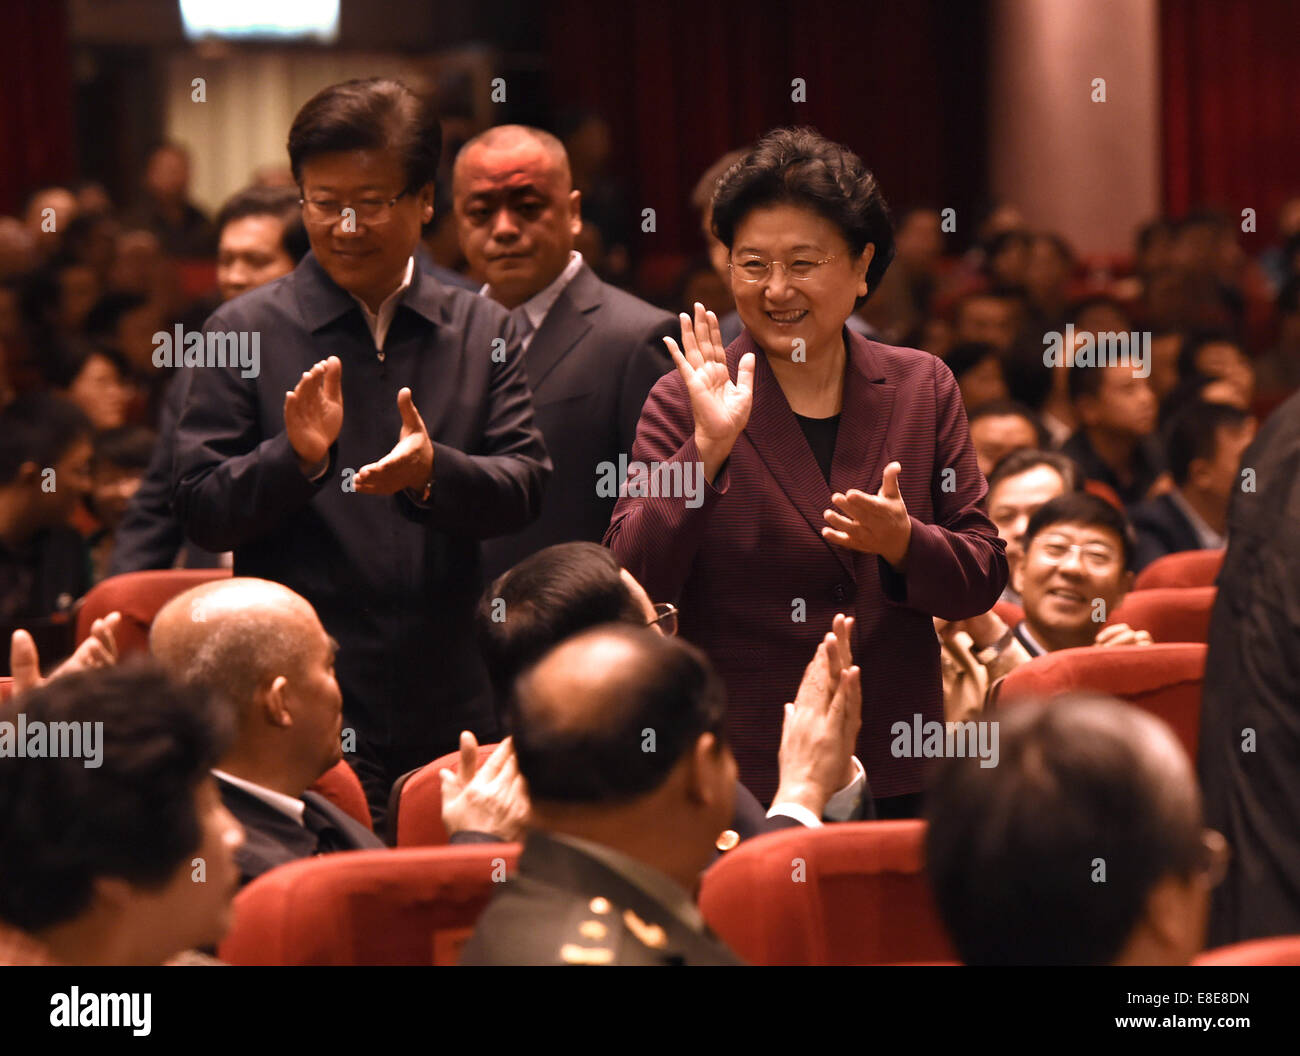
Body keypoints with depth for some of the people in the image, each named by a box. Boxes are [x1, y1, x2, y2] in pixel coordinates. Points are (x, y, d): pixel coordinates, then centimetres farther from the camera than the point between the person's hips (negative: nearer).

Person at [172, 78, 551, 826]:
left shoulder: (484, 331, 9)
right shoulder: (246, 331, 2)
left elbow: (526, 490, 1)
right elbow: (202, 512, -1)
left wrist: (434, 472, -19)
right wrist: (295, 457, -19)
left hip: (448, 712, 2)